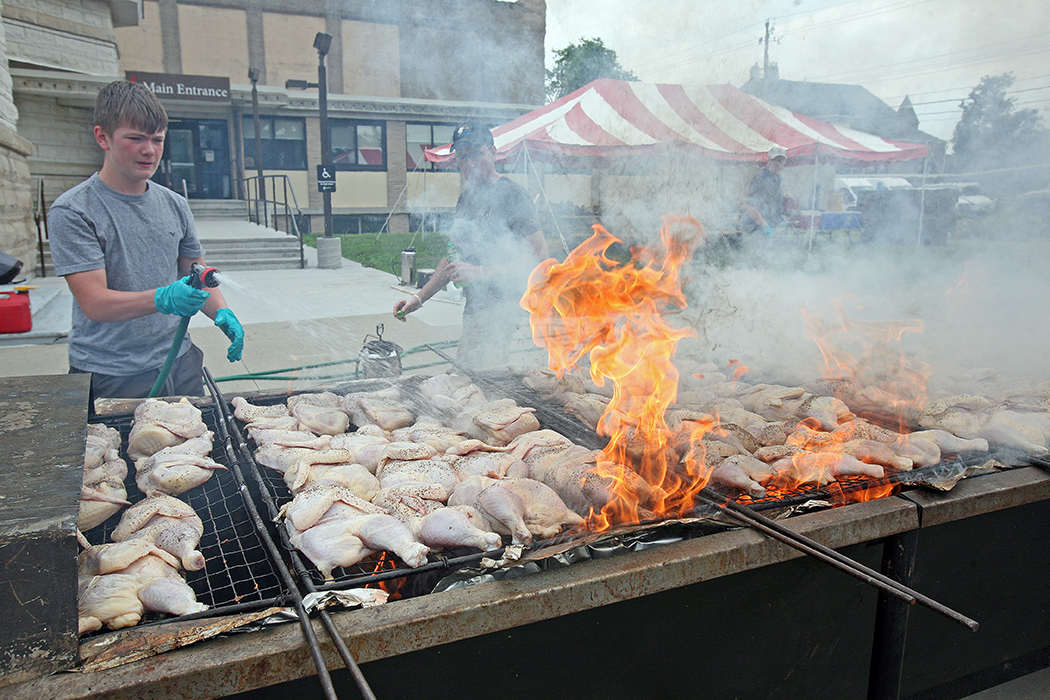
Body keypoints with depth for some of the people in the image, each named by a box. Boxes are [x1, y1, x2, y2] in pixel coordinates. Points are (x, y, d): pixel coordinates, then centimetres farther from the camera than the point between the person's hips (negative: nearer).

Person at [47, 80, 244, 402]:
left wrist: (222, 313, -5)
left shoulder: (174, 205, 7)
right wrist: (162, 299, -34)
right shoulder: (72, 212, -9)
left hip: (179, 364, 5)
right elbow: (94, 303, -17)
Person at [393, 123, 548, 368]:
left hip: (503, 311, -8)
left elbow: (539, 255, -17)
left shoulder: (511, 194, -9)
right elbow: (454, 256, 26)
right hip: (475, 311, 8)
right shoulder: (466, 197, 18)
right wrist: (419, 297, 20)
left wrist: (480, 273, -24)